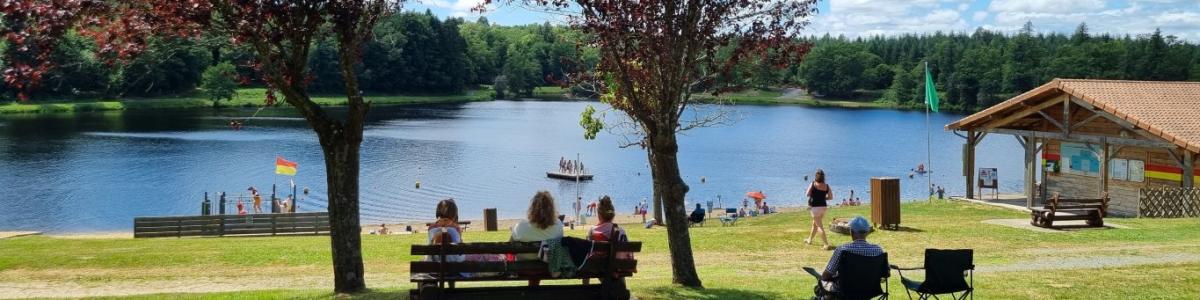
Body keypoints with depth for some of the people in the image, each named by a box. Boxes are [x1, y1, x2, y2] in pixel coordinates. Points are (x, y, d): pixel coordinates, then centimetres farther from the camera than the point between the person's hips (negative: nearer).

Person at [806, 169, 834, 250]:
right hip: (824, 206, 5)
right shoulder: (826, 186, -3)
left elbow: (808, 194, -6)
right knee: (815, 224, 24)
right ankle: (810, 240, 41)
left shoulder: (813, 184, -13)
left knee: (820, 226, -3)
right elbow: (830, 196, 1)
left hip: (815, 207, -5)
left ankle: (826, 244, -12)